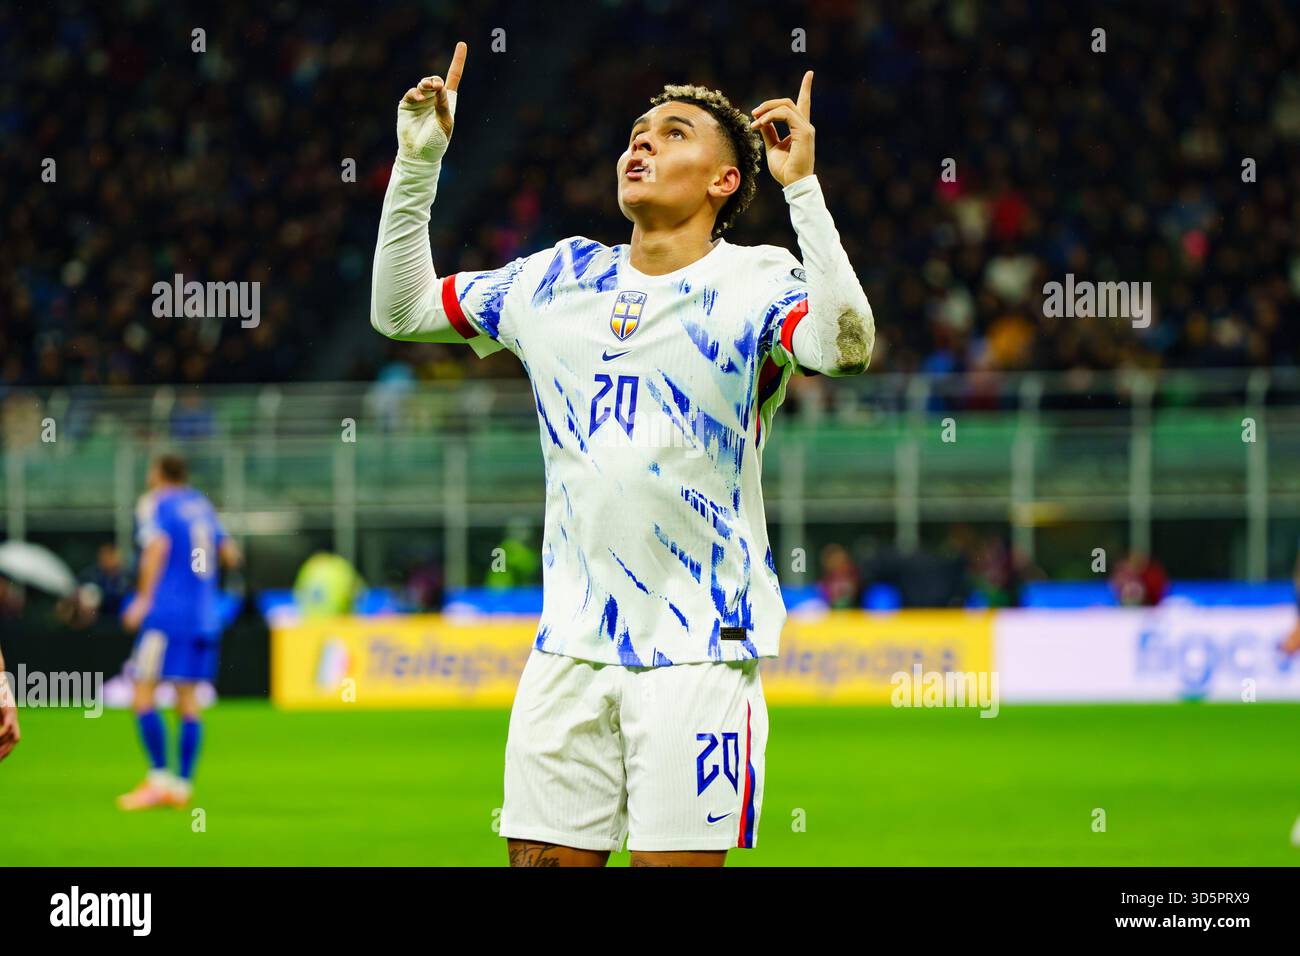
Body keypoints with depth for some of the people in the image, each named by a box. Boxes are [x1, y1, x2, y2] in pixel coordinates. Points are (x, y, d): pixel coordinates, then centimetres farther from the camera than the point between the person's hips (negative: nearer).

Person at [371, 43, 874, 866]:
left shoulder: (756, 284, -3)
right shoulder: (558, 277, 13)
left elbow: (845, 345, -24)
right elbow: (402, 307, 22)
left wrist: (802, 186, -26)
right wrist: (418, 163, 13)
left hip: (700, 649, -5)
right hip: (570, 645, 5)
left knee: (675, 859, -7)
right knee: (544, 859, 2)